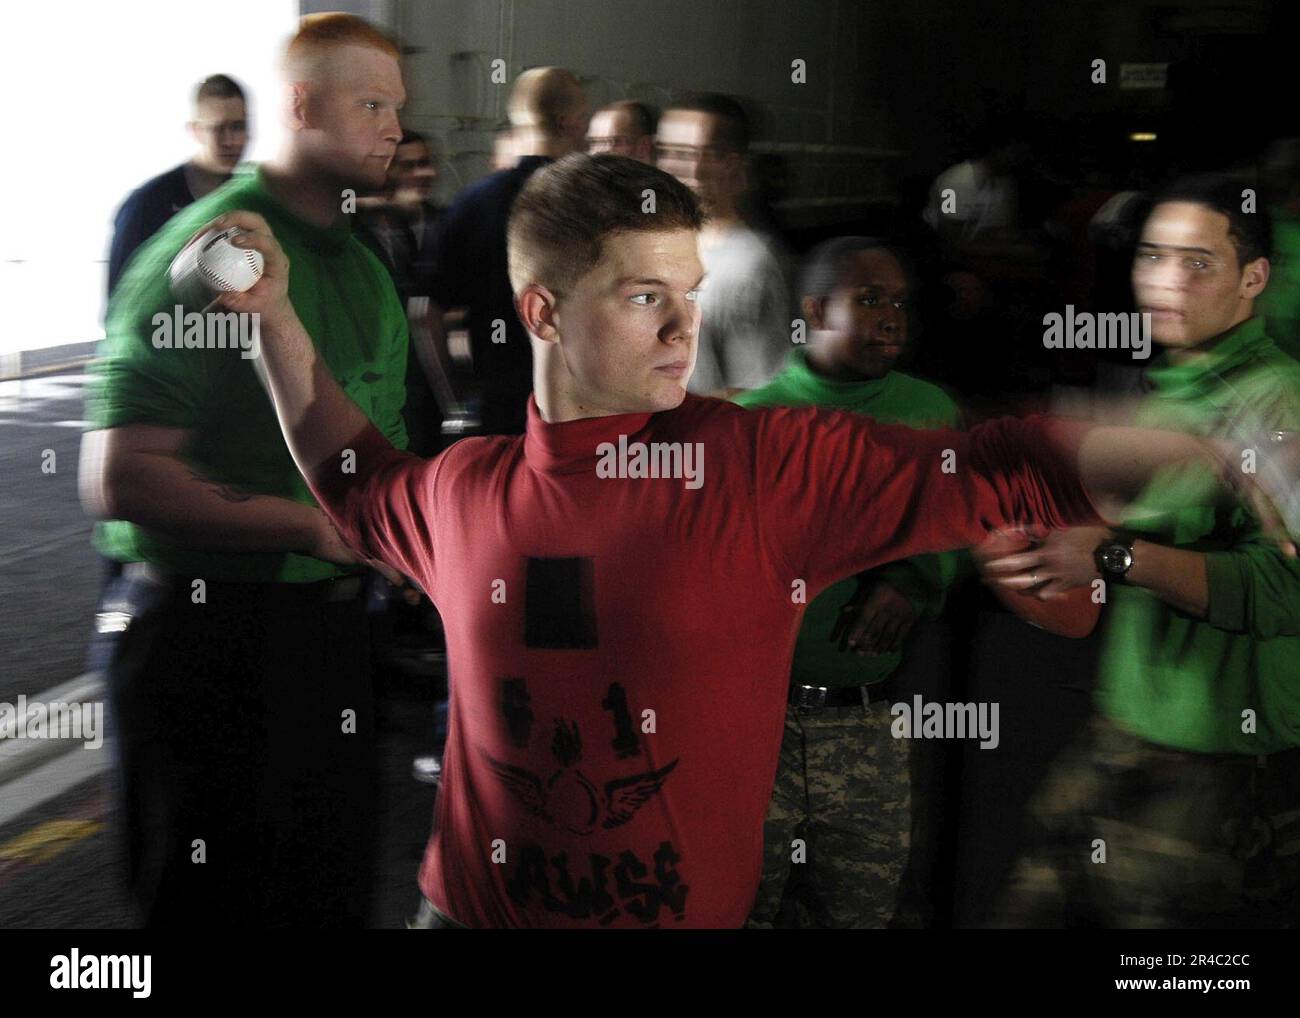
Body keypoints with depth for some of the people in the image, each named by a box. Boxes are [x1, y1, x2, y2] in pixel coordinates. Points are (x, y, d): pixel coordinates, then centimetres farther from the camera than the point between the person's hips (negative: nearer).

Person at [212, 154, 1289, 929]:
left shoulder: (774, 467, -11)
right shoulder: (464, 490, -1)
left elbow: (1018, 468, -16)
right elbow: (358, 481, 23)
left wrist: (1236, 462, -27)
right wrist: (276, 314, 14)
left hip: (690, 908, -2)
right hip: (470, 908, 3)